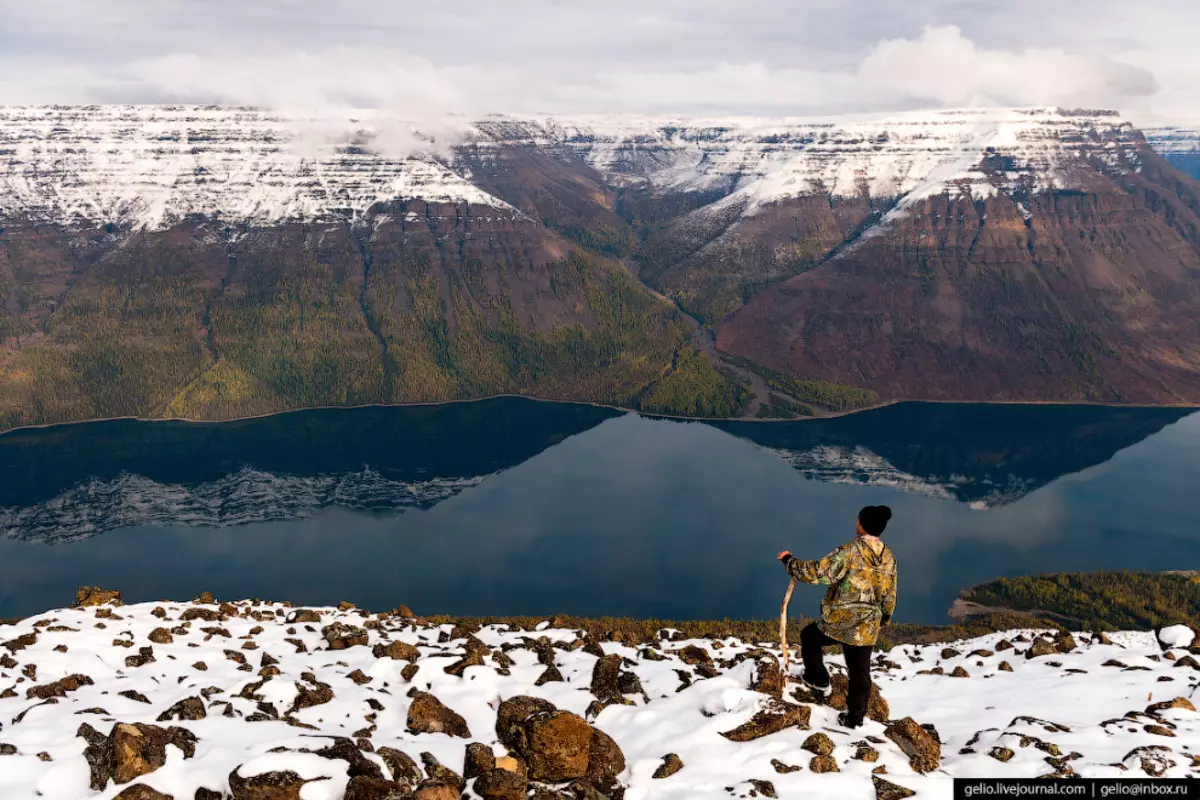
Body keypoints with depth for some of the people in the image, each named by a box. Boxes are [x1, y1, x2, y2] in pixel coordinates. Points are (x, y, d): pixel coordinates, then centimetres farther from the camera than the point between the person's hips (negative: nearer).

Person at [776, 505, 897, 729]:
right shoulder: (888, 557, 0)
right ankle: (855, 717, 27)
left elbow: (816, 572, -21)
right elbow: (889, 594, 10)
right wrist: (884, 618, 26)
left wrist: (788, 561, -7)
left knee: (809, 635, 24)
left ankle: (818, 678, 33)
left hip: (839, 623, -5)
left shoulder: (850, 551, -21)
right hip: (867, 629, 5)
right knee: (860, 672, 18)